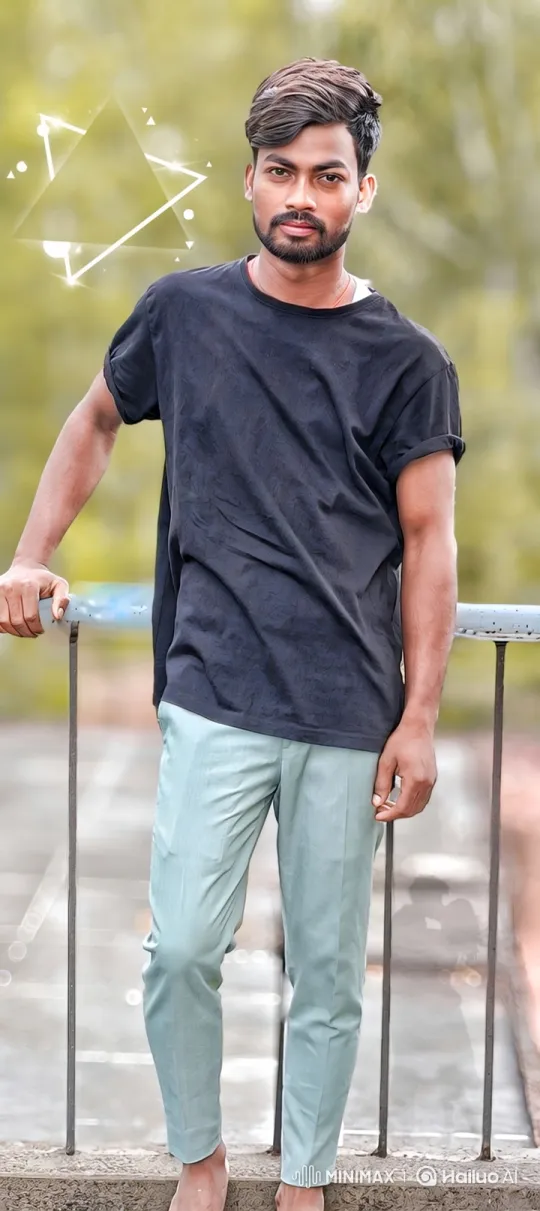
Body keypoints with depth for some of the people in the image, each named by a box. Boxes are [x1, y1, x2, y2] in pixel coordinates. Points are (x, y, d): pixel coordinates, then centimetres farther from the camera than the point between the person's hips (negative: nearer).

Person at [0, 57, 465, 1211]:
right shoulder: (184, 312, 3)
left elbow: (429, 540, 1)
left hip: (349, 720, 0)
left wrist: (421, 717, -4)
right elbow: (96, 421, 20)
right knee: (181, 951, -5)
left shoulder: (406, 362, 0)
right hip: (215, 701, 0)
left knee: (327, 971, 7)